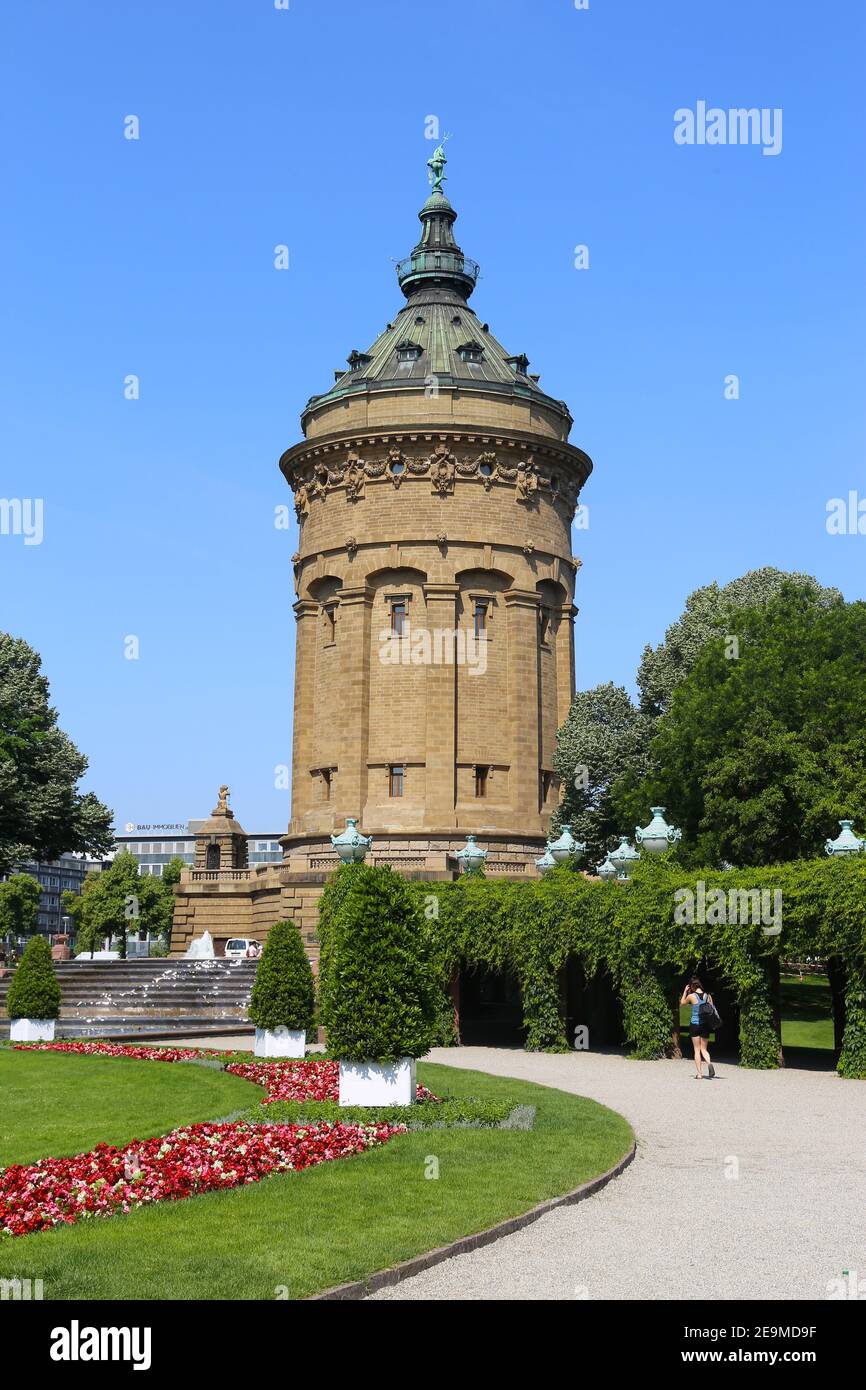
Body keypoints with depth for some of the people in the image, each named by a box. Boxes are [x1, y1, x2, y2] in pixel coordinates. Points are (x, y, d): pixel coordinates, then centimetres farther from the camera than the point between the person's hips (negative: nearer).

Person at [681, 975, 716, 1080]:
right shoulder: (708, 996, 0)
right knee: (704, 1049, 12)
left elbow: (682, 1002, 10)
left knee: (697, 1050, 6)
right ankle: (709, 1063, -18)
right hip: (705, 1025, 3)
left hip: (695, 1024, -3)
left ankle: (699, 1074, 2)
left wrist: (685, 991, 16)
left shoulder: (691, 996, -9)